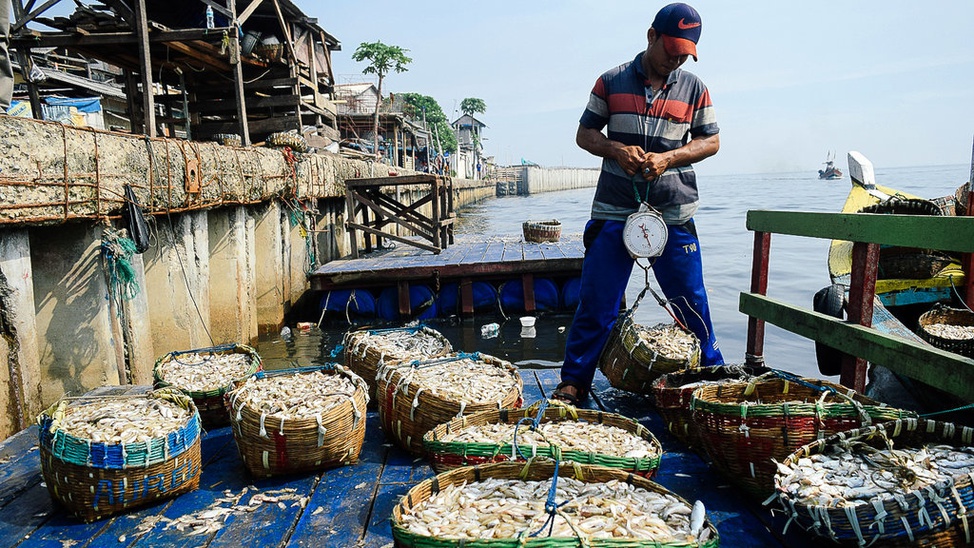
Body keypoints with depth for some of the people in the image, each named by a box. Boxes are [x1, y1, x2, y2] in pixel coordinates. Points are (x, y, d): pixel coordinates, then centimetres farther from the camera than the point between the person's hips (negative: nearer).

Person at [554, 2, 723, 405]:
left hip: (674, 213, 2)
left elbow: (711, 141, 11)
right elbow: (584, 134, 8)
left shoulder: (694, 88, 8)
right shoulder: (611, 82, 4)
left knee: (691, 302, 8)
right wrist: (617, 149, -13)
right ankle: (573, 382, 14)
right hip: (613, 211, -1)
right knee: (596, 302, 1)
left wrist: (668, 157, -8)